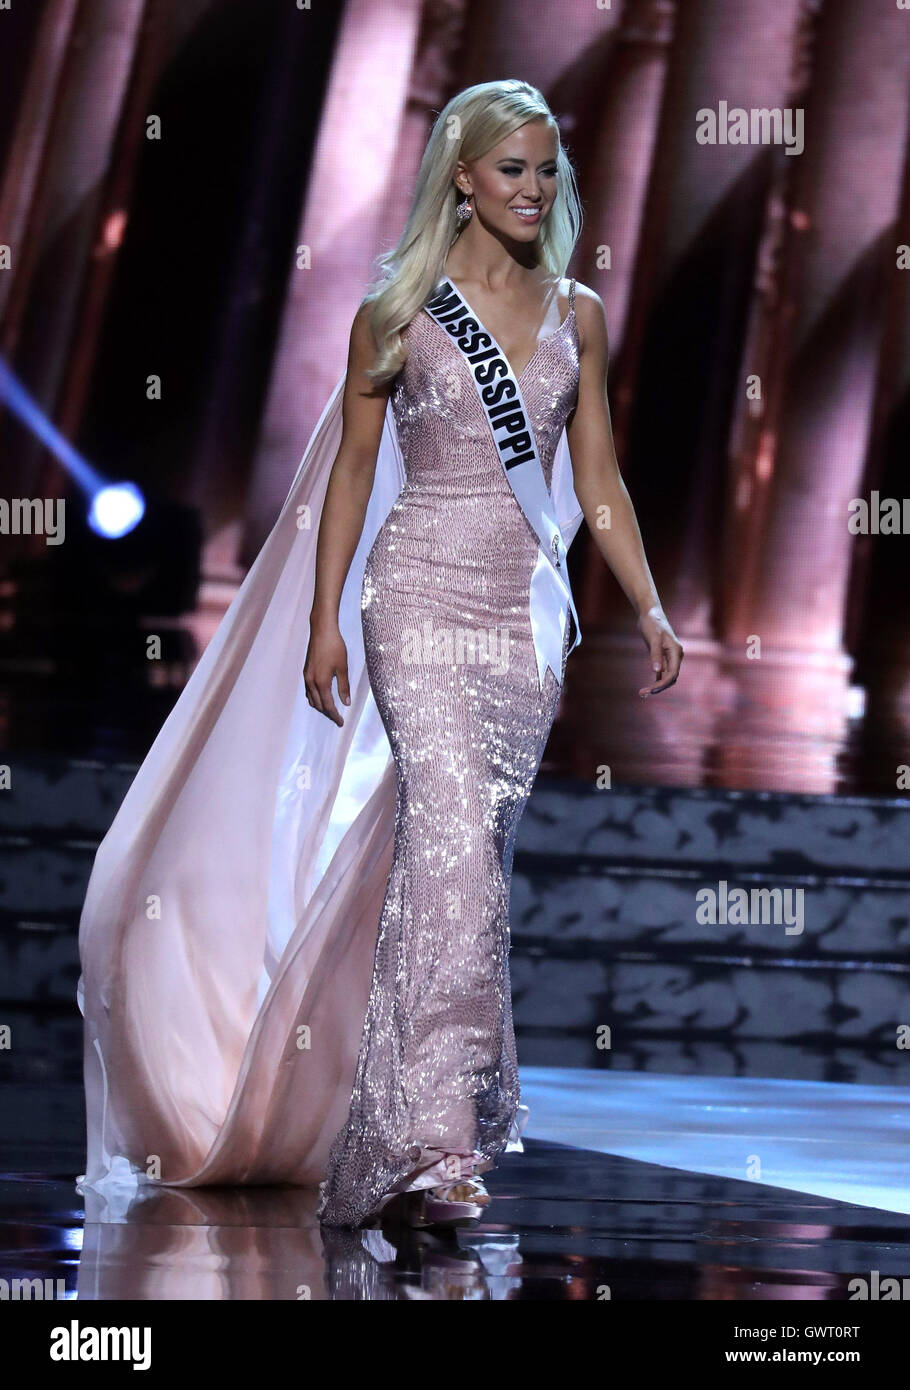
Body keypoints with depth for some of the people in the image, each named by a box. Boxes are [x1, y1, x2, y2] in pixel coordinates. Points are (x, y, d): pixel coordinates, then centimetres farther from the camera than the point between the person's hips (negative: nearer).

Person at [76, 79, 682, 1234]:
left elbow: (597, 479, 13)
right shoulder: (398, 311, 0)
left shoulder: (576, 315, 11)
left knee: (476, 858, 9)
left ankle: (456, 1113, 20)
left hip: (529, 605, 4)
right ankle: (430, 1143, -20)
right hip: (425, 590, -4)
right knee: (449, 842, -17)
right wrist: (325, 621, -1)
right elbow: (353, 468, 3)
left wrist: (647, 607, 3)